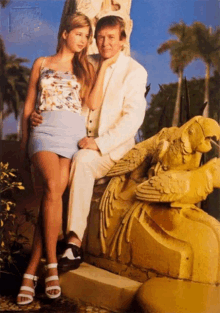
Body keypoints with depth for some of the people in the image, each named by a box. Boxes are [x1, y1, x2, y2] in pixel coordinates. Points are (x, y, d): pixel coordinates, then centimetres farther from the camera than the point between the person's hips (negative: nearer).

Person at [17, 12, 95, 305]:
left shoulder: (86, 68, 19)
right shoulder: (42, 64, 17)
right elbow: (29, 103, 18)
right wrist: (24, 138, 13)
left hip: (74, 133, 1)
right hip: (44, 131, -1)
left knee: (54, 193, -14)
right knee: (52, 188, -26)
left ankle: (31, 270, -9)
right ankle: (51, 264, -18)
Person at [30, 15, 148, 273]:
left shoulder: (134, 72, -2)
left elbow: (133, 117, -12)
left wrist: (99, 143, -23)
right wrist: (39, 113, -8)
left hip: (114, 146, -4)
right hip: (80, 141, 5)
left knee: (82, 161, -34)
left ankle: (74, 243, -31)